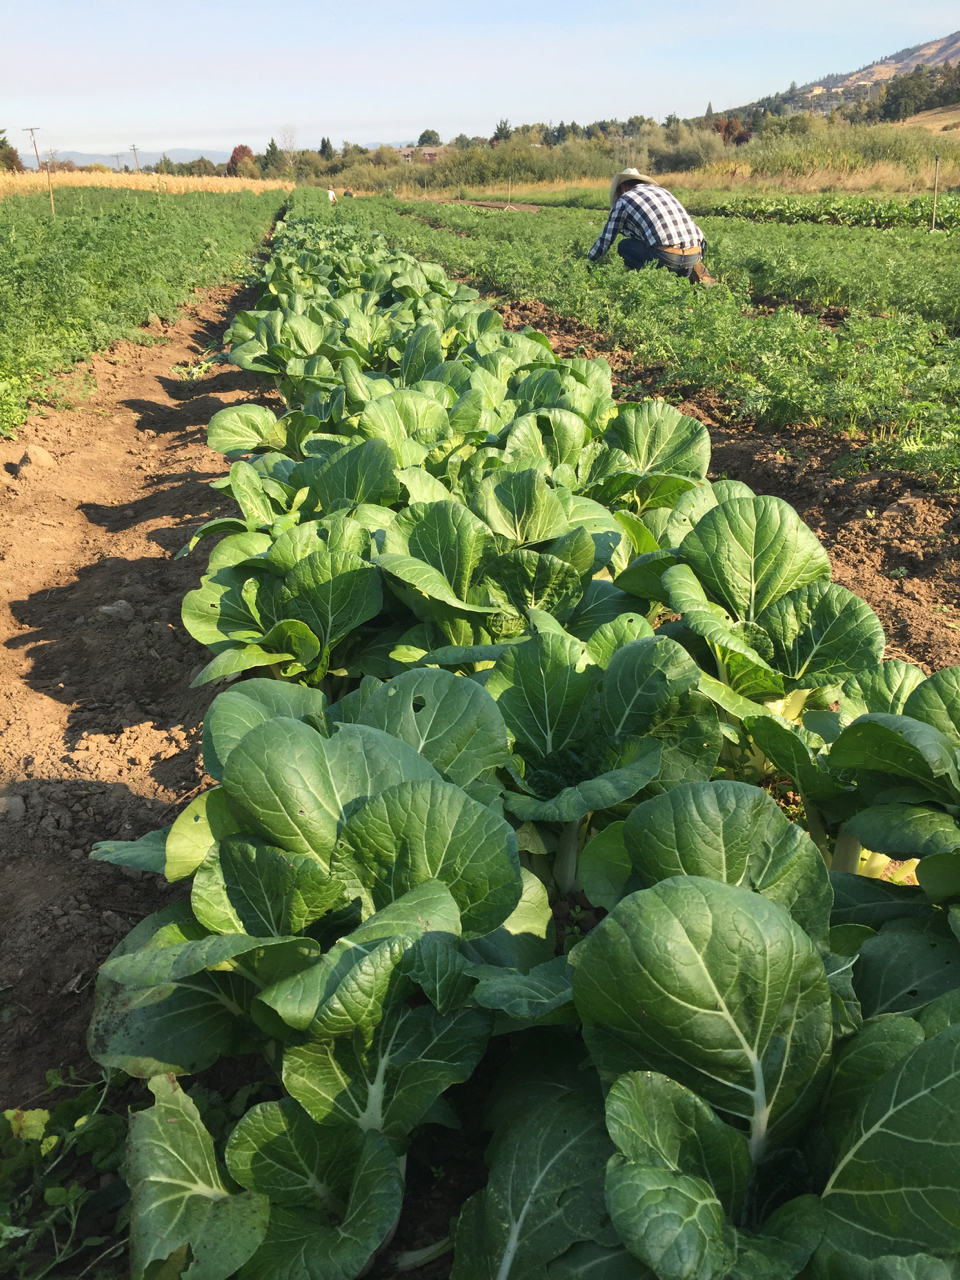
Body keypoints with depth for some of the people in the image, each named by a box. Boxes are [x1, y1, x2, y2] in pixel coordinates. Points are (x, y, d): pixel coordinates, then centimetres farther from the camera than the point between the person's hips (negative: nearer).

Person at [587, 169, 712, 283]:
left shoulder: (623, 201, 12)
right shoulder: (662, 190, 30)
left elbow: (606, 240, 17)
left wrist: (589, 261, 34)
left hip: (668, 255, -6)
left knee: (625, 246, 17)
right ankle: (692, 272, 8)